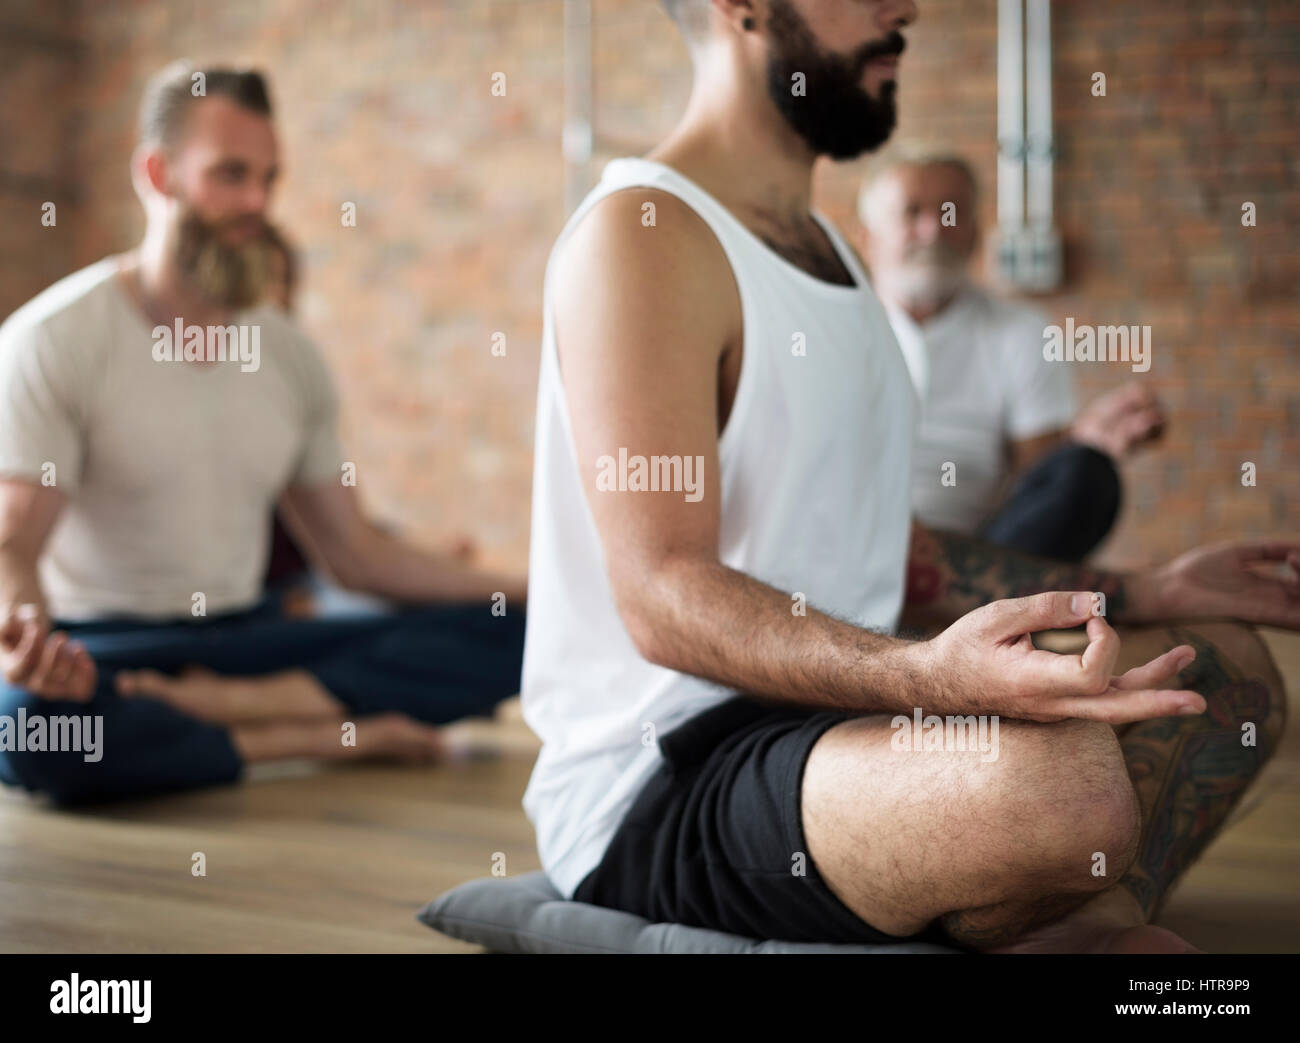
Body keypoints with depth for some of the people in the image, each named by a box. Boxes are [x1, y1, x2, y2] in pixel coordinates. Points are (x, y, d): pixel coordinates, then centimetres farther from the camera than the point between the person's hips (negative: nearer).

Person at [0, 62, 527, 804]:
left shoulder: (288, 354, 10)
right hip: (102, 648, -5)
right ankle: (325, 736, -25)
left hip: (246, 637, 6)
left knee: (505, 635, -14)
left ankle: (235, 700, -29)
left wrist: (525, 590, 4)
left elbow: (354, 550, 15)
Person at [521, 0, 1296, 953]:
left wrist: (1145, 594, 20)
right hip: (653, 785, -10)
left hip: (823, 713, 10)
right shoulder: (641, 235, -12)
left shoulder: (824, 248, 19)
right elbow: (662, 596, -22)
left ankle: (1082, 924, -10)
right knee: (1062, 773, -35)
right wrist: (928, 675, -38)